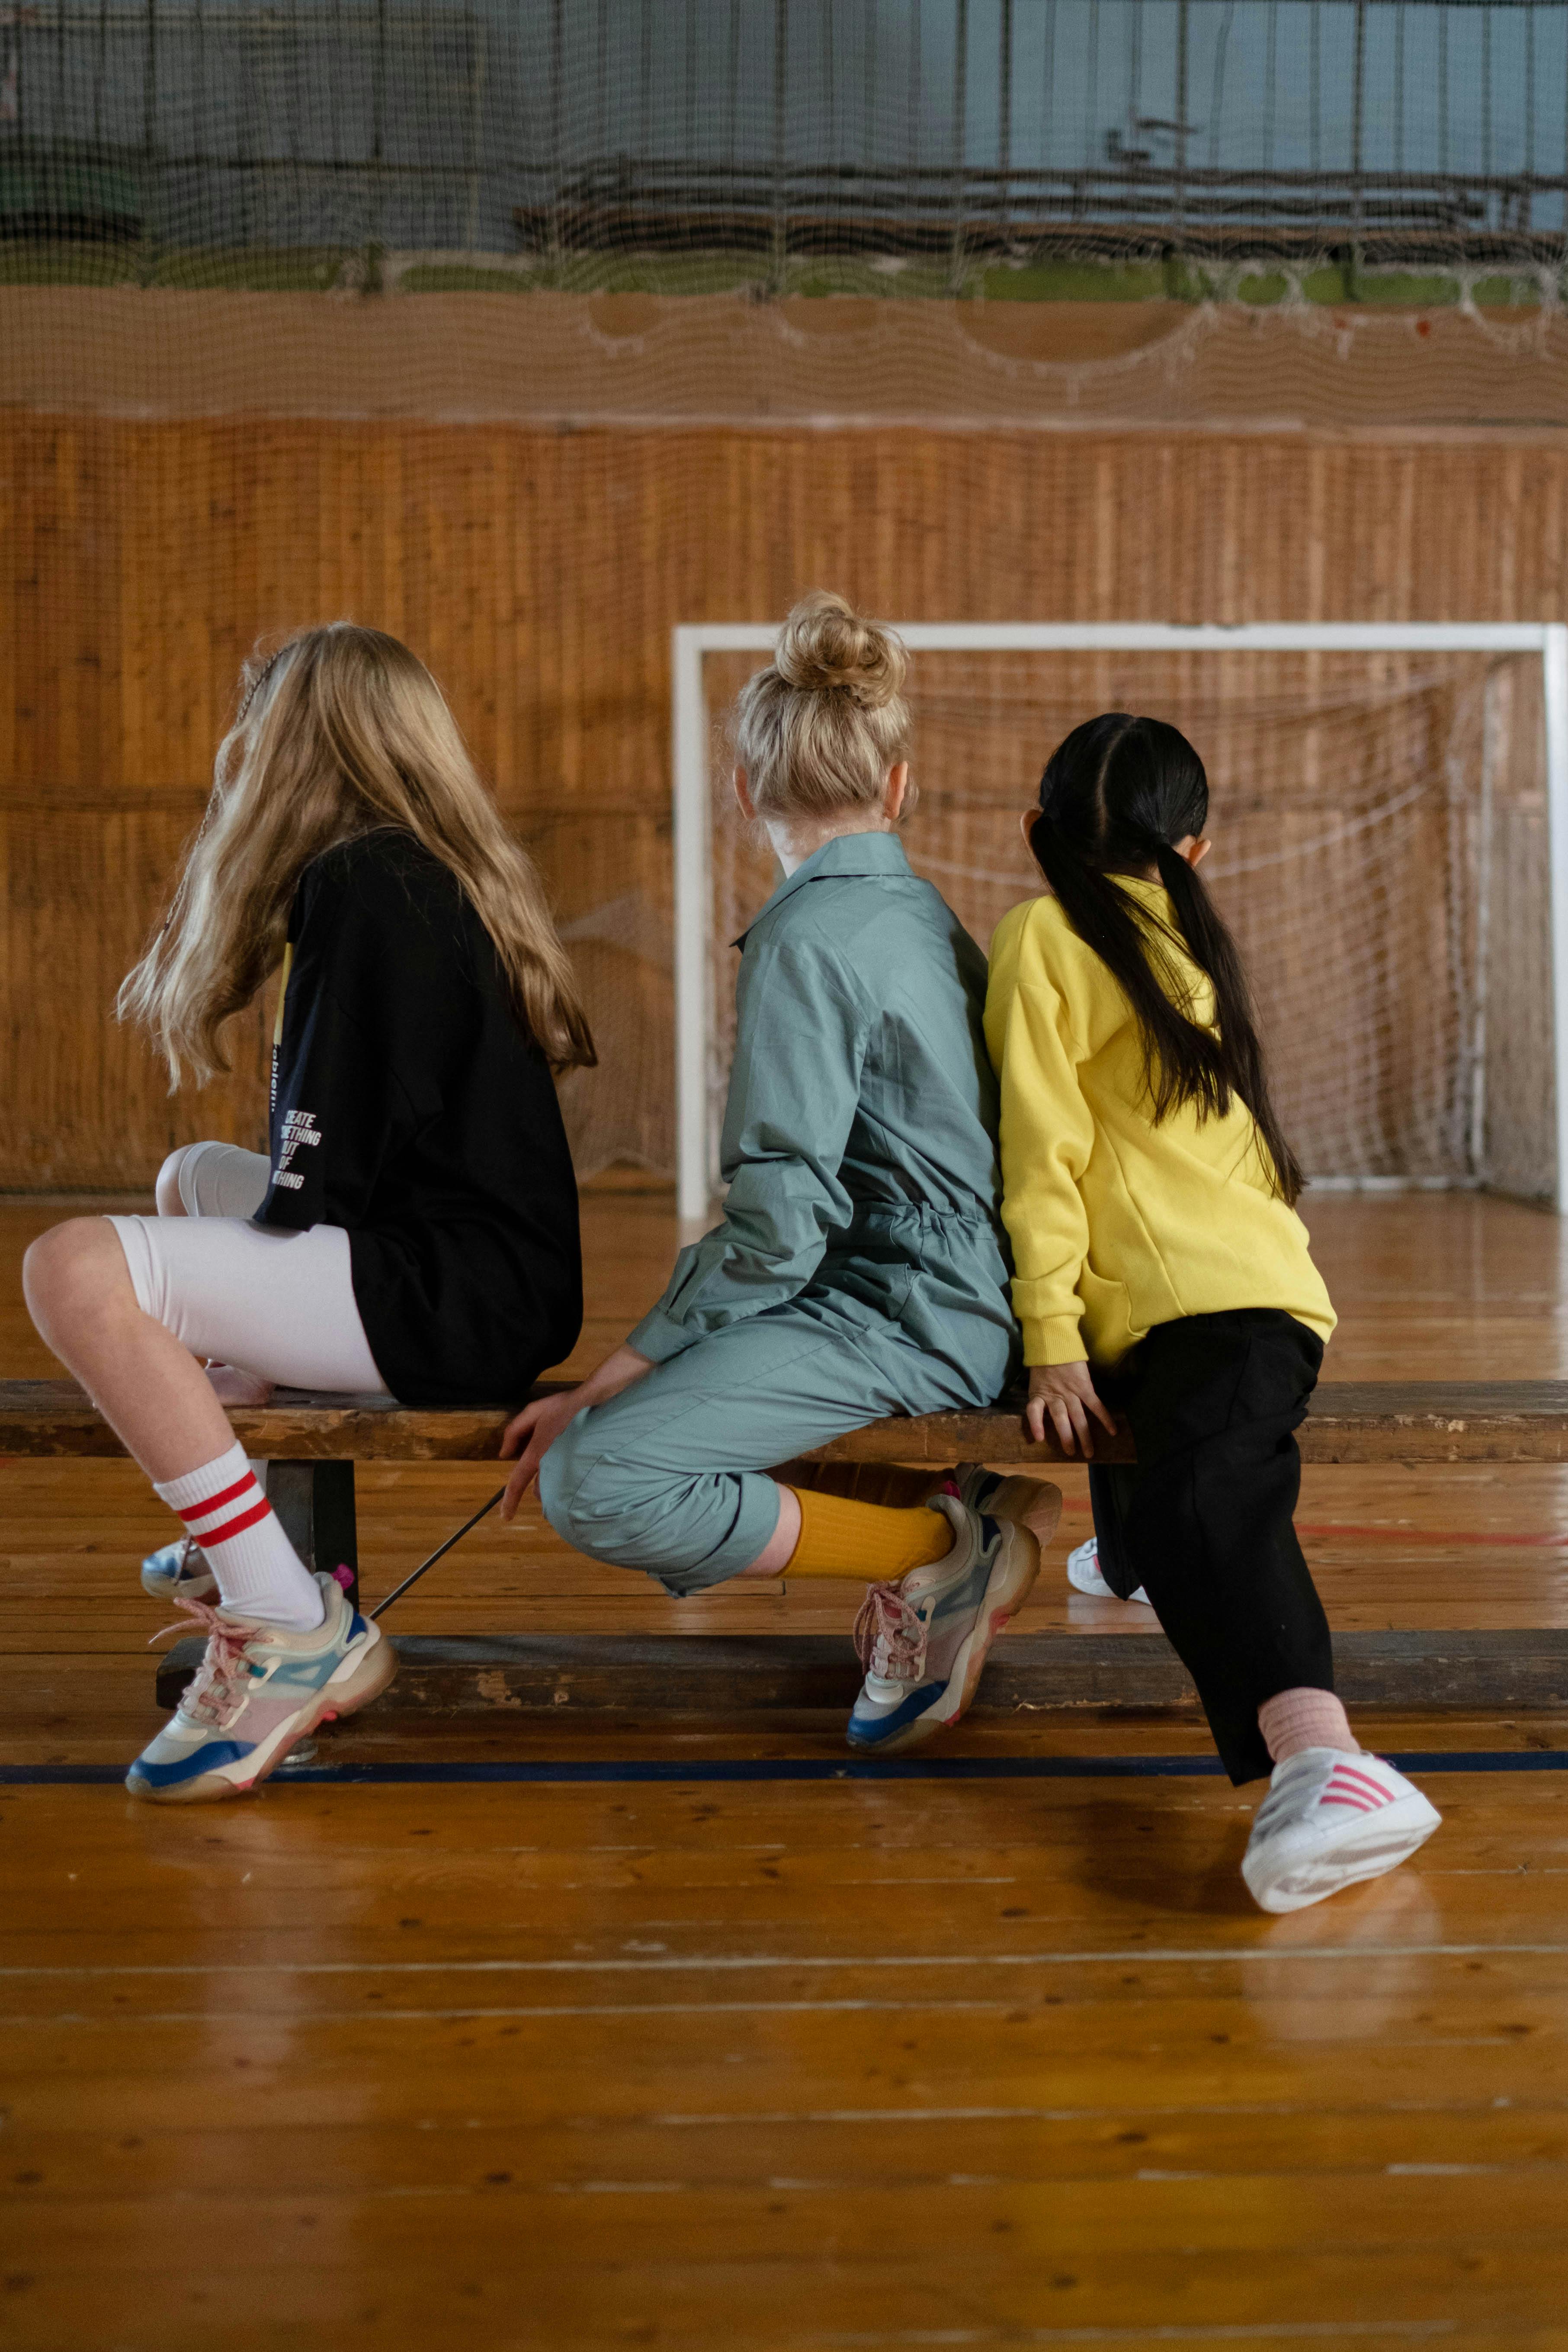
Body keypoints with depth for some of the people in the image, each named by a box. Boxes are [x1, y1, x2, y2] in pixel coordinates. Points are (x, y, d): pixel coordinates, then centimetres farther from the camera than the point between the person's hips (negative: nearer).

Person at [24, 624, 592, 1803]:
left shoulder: (361, 885, -13)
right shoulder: (447, 872, 17)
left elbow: (327, 1163, -15)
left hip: (460, 1299, -11)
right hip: (489, 1272, 11)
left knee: (78, 1269, -23)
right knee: (194, 1175, 32)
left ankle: (296, 1628, -19)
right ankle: (231, 1545, 35)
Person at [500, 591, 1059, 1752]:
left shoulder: (807, 941, -14)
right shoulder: (924, 914, 14)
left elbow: (778, 1230, -20)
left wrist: (609, 1379, -13)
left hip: (897, 1313, -10)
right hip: (966, 1297, 10)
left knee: (593, 1481, -22)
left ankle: (938, 1556, -10)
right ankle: (965, 1493, 12)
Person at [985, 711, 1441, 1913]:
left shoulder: (1042, 932, 3)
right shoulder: (1188, 937, 23)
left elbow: (1045, 1148, -5)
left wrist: (1051, 1337, -7)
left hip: (1231, 1295, -8)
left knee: (1199, 1500, -29)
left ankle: (1324, 1766, -49)